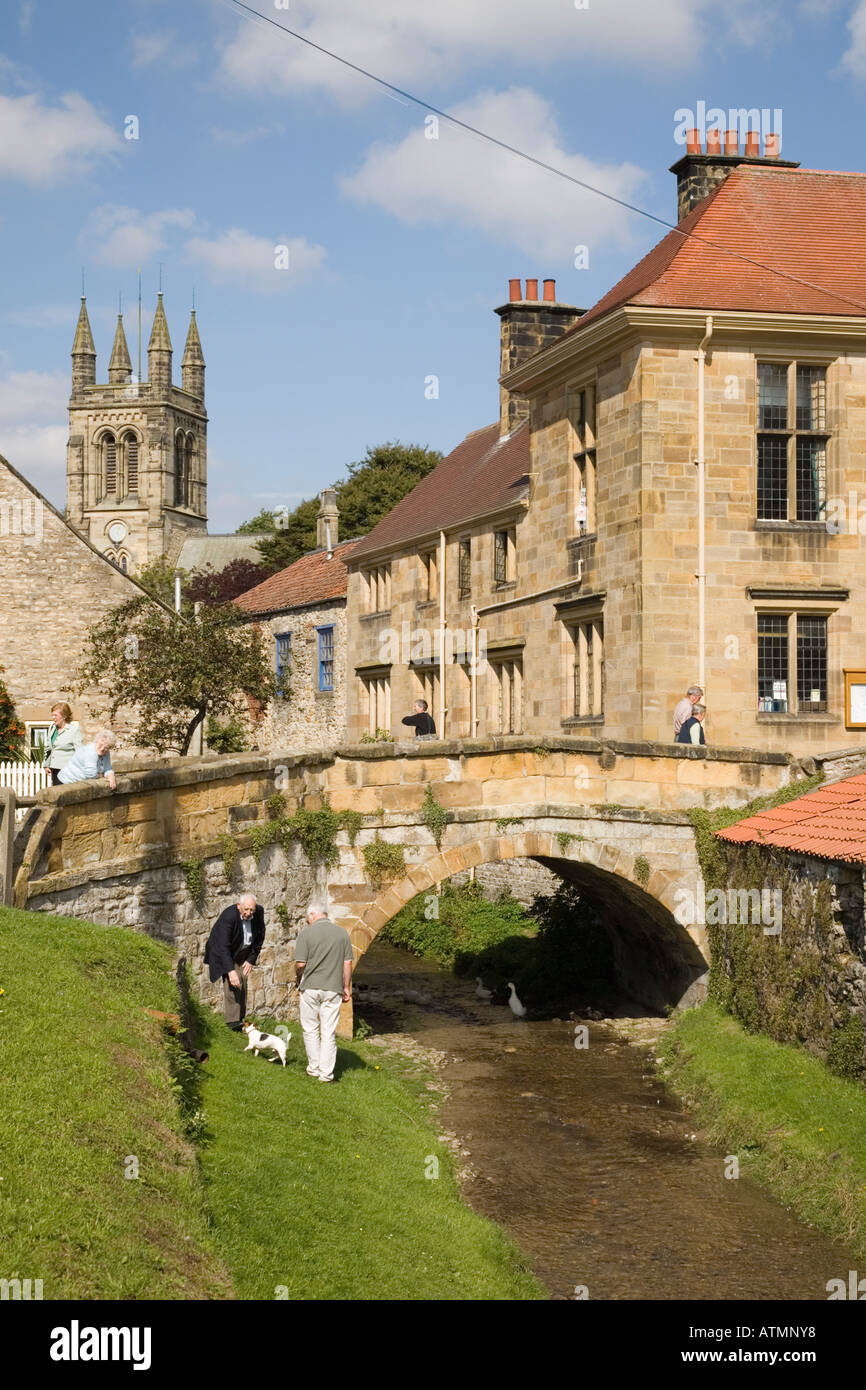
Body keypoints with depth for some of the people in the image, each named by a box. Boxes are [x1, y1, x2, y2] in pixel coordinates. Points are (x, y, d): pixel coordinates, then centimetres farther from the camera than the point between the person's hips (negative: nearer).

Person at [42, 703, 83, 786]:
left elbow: (79, 751, -11)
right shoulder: (53, 727, 12)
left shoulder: (74, 729, -9)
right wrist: (46, 765, 20)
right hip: (54, 768, 7)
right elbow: (48, 747, 23)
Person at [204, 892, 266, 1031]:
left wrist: (251, 959, -6)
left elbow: (260, 937, -2)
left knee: (242, 982, 1)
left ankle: (240, 1018, 12)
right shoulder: (229, 916, -34)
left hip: (243, 952, 5)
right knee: (231, 982, -19)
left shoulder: (259, 912, -17)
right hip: (224, 952, -5)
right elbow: (223, 946, -35)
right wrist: (230, 971, -41)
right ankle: (232, 1020, -21)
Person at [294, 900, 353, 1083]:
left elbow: (300, 964, -10)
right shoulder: (342, 933, 1)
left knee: (311, 1029, 13)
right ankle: (326, 1072, 6)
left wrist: (298, 978, 11)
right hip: (333, 989, 2)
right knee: (329, 1032, 5)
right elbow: (347, 963, 2)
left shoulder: (306, 933, -8)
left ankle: (314, 1067, 19)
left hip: (310, 987, -2)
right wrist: (347, 988, 11)